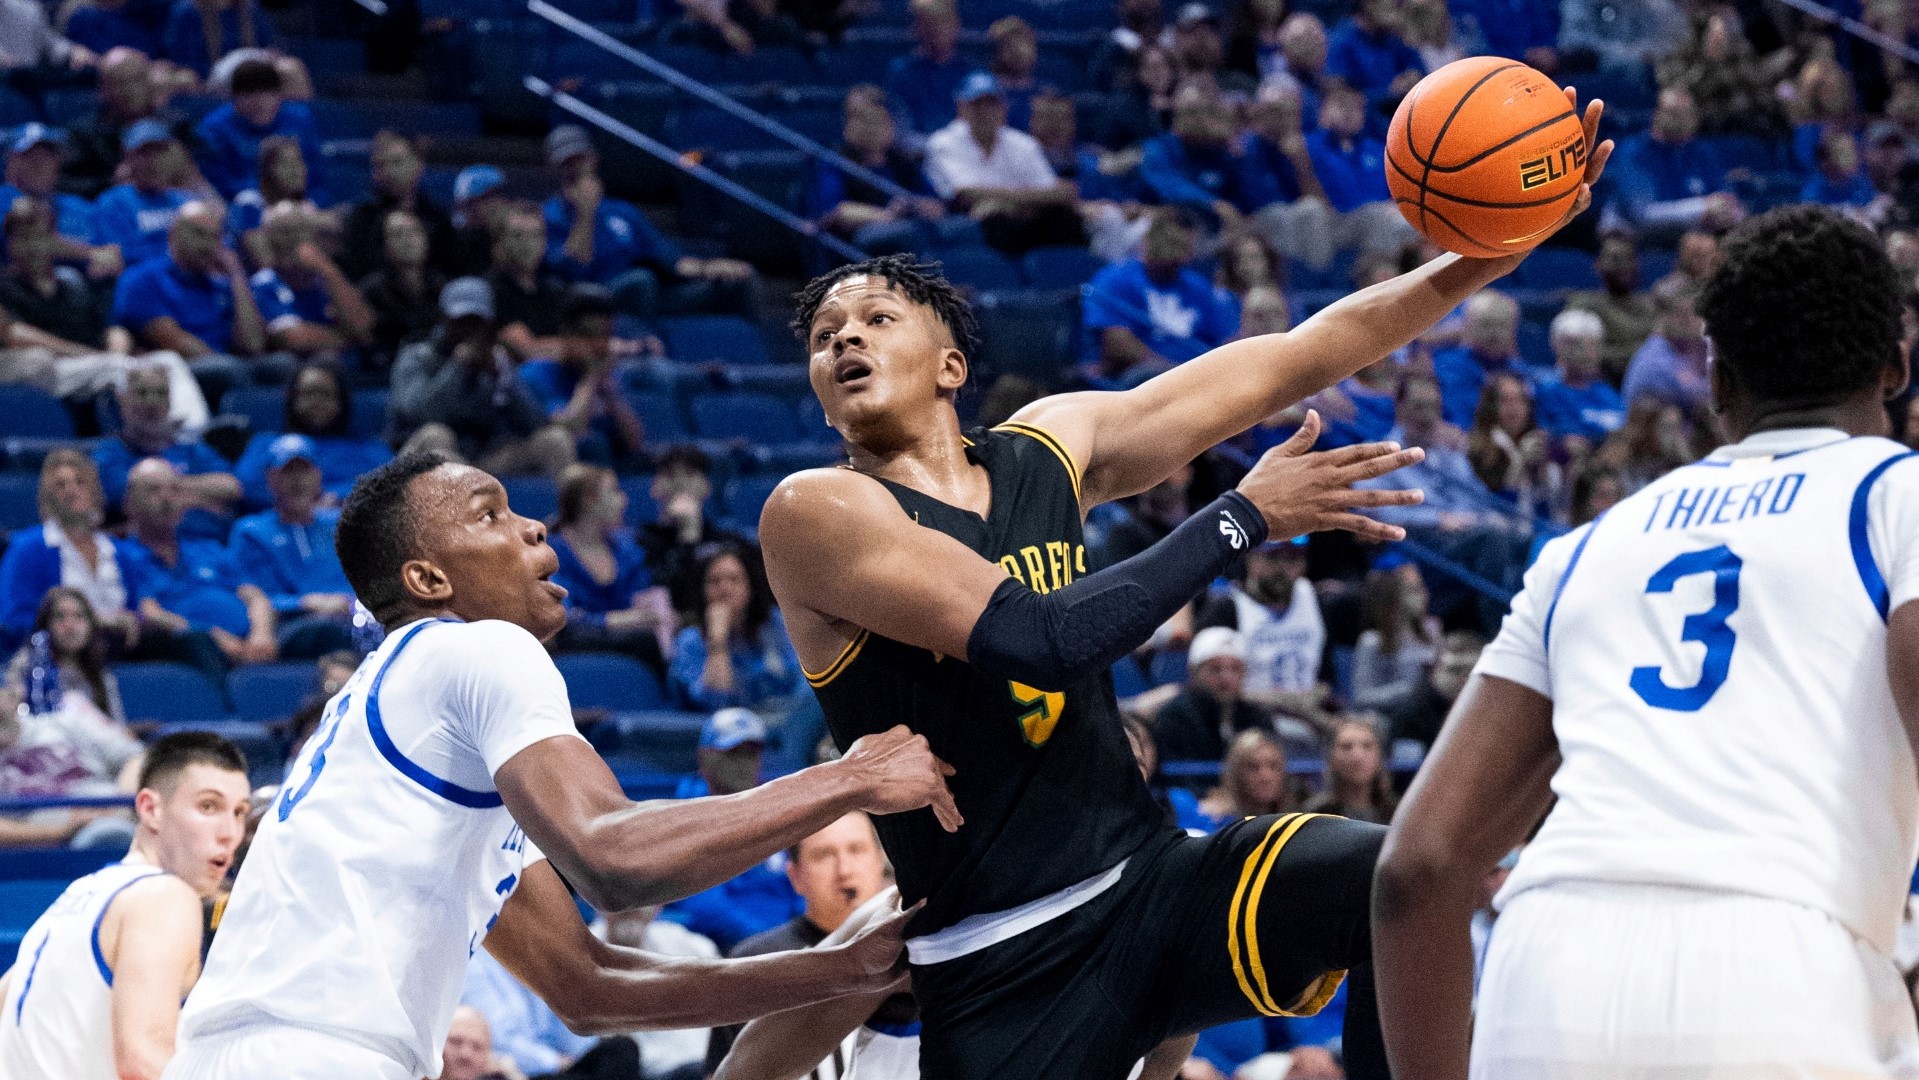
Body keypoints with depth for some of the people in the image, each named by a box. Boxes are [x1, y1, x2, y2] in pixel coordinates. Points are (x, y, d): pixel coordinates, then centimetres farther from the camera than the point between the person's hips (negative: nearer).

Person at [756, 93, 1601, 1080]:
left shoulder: (1050, 445, 9)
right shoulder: (815, 513, -10)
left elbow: (1285, 367, 9)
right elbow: (1040, 639, -21)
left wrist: (1486, 252, -2)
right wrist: (1243, 517, -12)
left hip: (1158, 886, 5)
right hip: (1003, 977, -5)